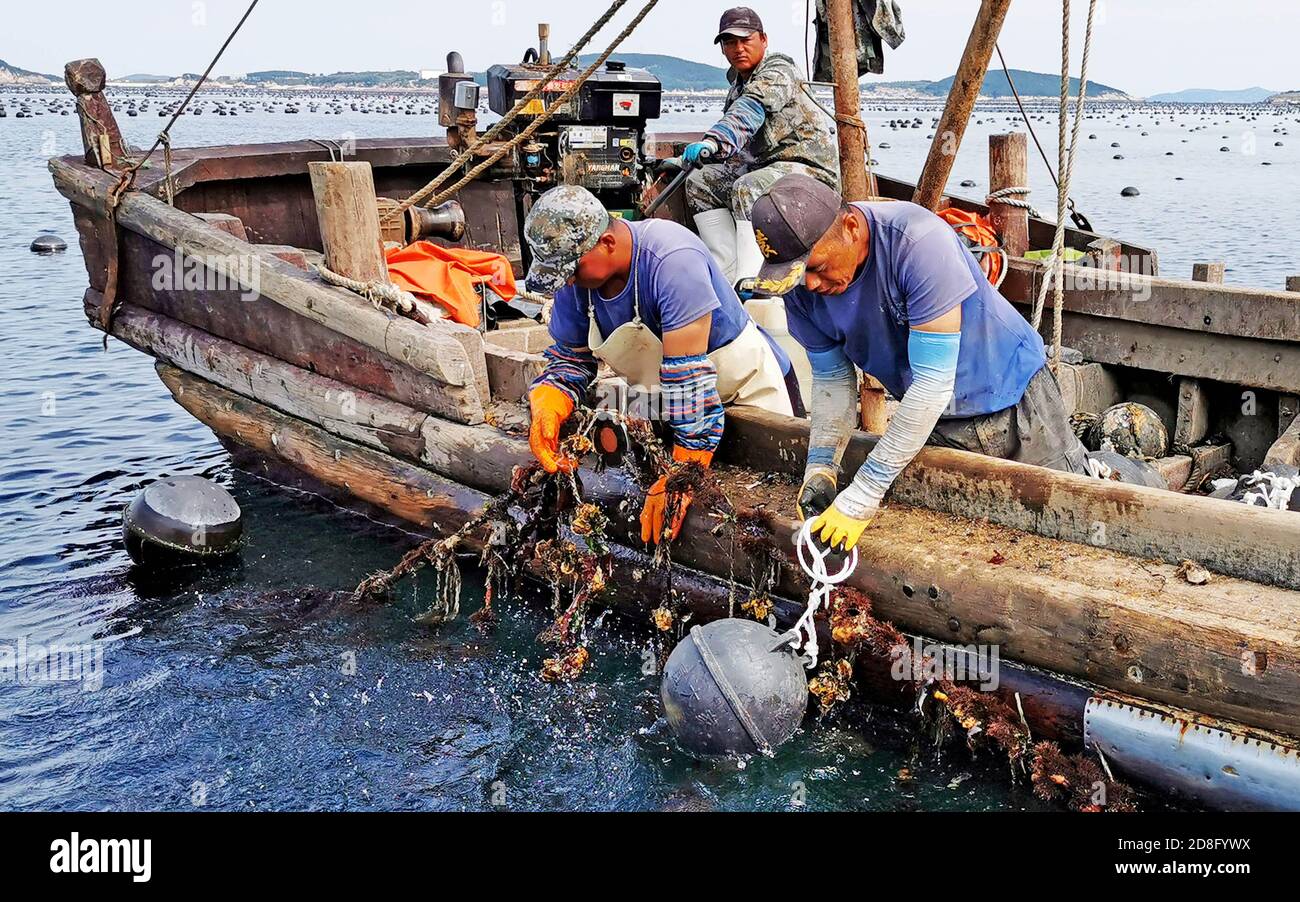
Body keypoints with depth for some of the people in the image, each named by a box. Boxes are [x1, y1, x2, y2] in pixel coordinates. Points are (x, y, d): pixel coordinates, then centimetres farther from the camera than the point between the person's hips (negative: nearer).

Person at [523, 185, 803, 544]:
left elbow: (687, 377, -38)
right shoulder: (575, 275, -13)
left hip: (748, 388, -6)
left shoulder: (671, 260, -36)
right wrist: (546, 410, -23)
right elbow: (571, 358, -1)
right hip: (663, 405, 6)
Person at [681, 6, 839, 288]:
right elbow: (734, 138, 28)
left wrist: (712, 142, -50)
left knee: (748, 188, -36)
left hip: (808, 166, -10)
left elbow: (749, 112, -34)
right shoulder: (738, 83, 17)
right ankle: (729, 274, -7)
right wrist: (685, 160, 17)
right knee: (701, 182, 1)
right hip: (766, 164, 10)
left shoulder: (778, 72, -12)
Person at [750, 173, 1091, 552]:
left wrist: (863, 495, -33)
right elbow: (832, 378, -2)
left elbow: (933, 382, -34)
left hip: (1013, 402, -5)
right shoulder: (801, 287, -15)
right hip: (931, 421, 5)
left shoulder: (917, 241, -34)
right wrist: (820, 467, -18)